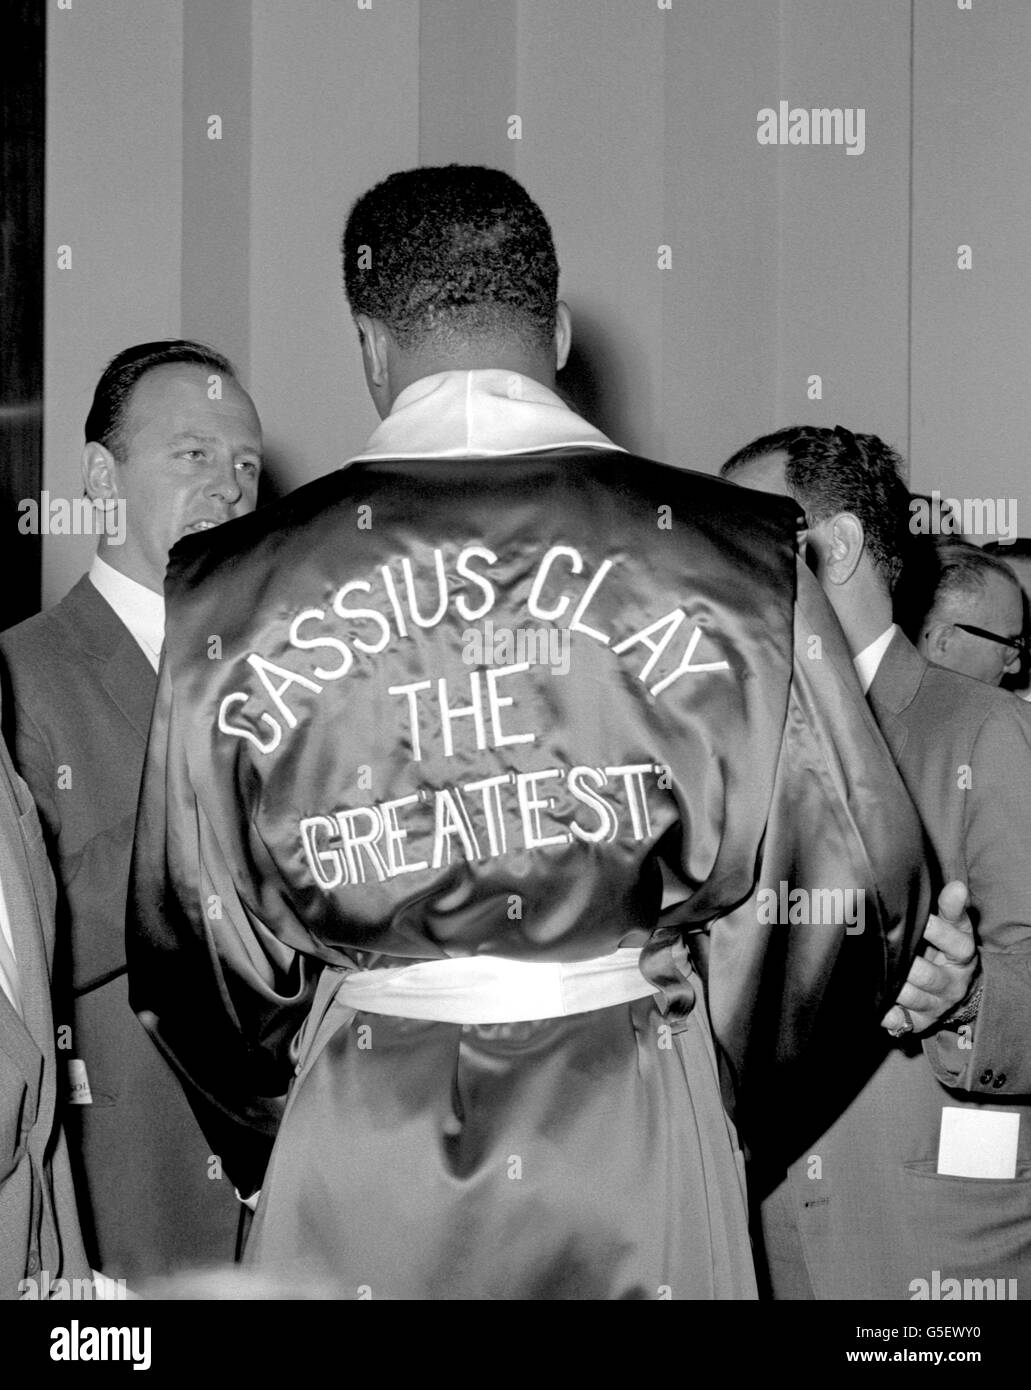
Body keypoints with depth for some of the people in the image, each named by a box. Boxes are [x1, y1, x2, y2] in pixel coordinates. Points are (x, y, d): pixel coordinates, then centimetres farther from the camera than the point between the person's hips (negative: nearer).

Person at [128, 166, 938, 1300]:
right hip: (638, 1124, 0)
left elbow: (192, 933, 2)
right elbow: (857, 886, -4)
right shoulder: (727, 557, -7)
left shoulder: (236, 590, -5)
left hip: (356, 1147, 1)